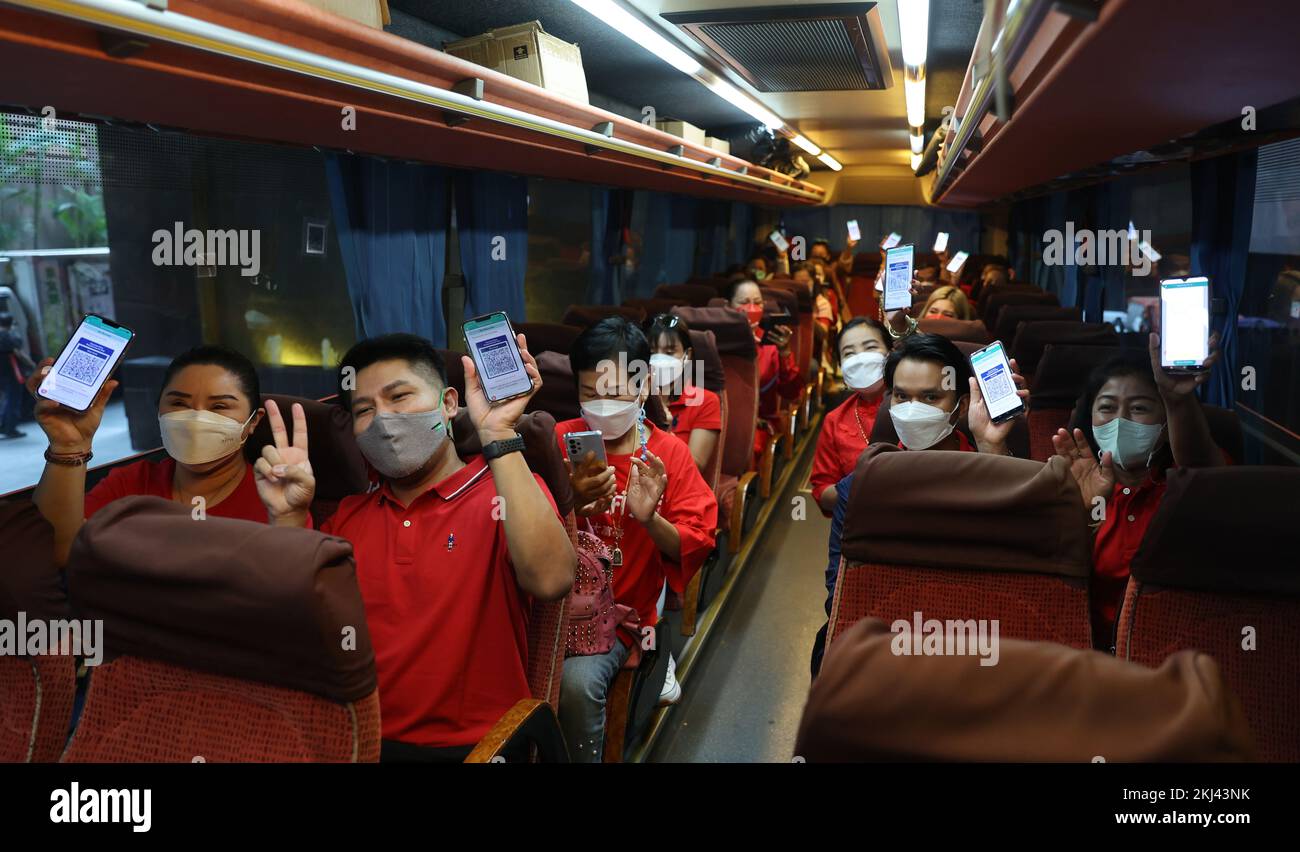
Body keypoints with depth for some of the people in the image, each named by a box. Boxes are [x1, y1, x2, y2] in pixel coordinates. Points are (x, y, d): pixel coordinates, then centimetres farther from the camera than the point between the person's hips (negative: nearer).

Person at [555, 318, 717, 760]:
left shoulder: (669, 454, 1)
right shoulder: (558, 441, 1)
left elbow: (695, 546, -4)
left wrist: (651, 519, -24)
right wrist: (570, 503, -25)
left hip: (616, 613, -1)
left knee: (578, 683, -26)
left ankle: (581, 755, 0)